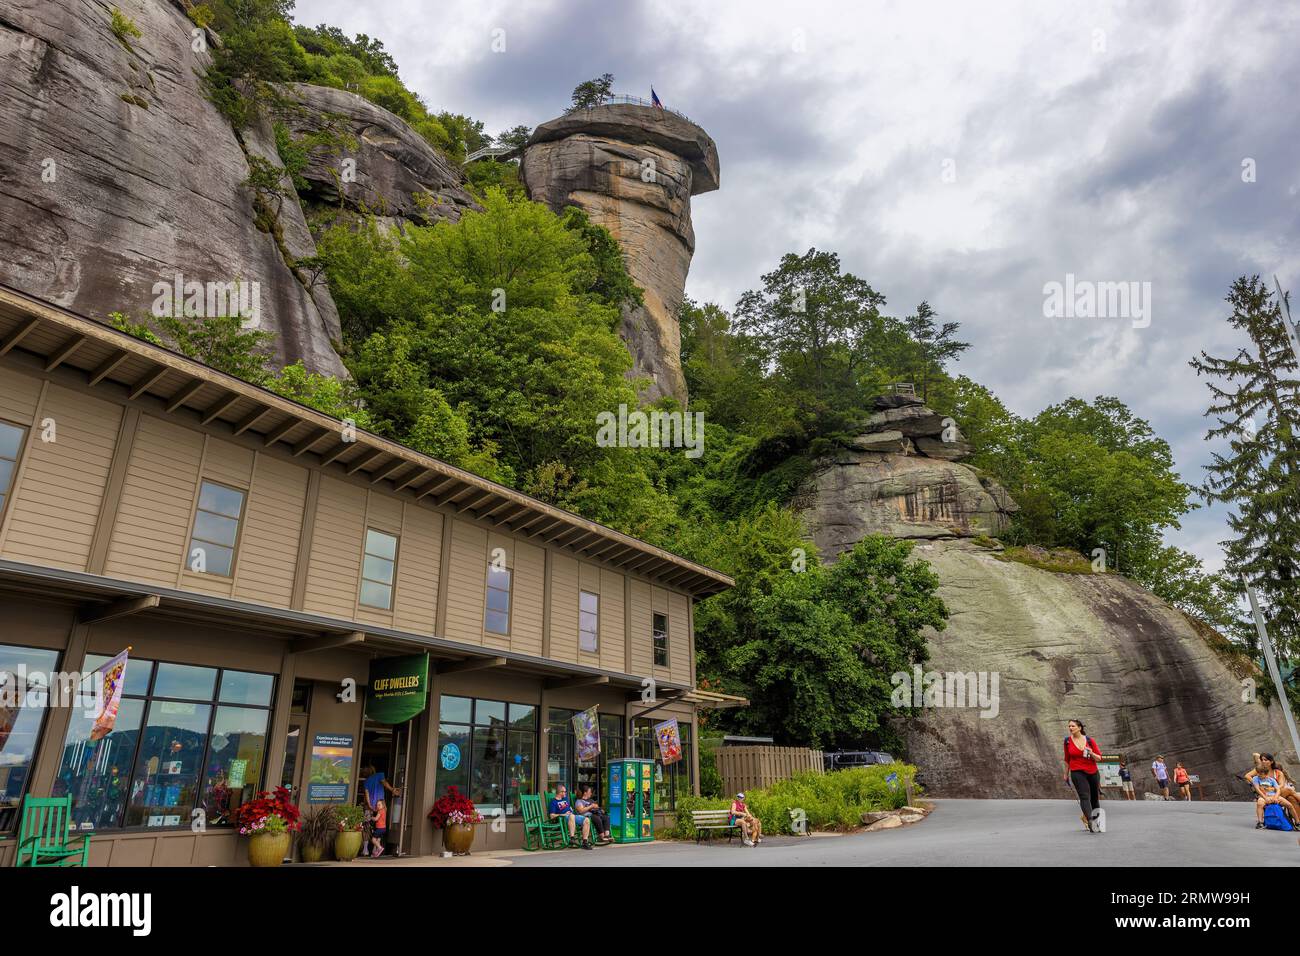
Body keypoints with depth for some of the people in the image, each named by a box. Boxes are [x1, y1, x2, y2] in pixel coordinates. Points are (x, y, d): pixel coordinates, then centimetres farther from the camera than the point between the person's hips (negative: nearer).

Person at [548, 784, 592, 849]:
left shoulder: (565, 798, 27)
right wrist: (564, 814, -15)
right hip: (562, 818, -7)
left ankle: (585, 842, -19)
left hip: (573, 815, 7)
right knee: (572, 816, -42)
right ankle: (572, 838, -48)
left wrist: (571, 810, 14)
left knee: (587, 820, -18)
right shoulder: (553, 802, 3)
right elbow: (552, 816, -8)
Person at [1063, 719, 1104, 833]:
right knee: (1084, 796, -18)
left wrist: (1091, 753, -19)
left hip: (1093, 772, 1)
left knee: (1095, 797, 10)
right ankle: (1090, 821, -28)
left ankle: (1096, 819, 28)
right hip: (1077, 772, -1)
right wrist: (1066, 774, 17)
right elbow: (1067, 759, 13)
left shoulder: (1090, 740, -1)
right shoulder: (1068, 741, 1)